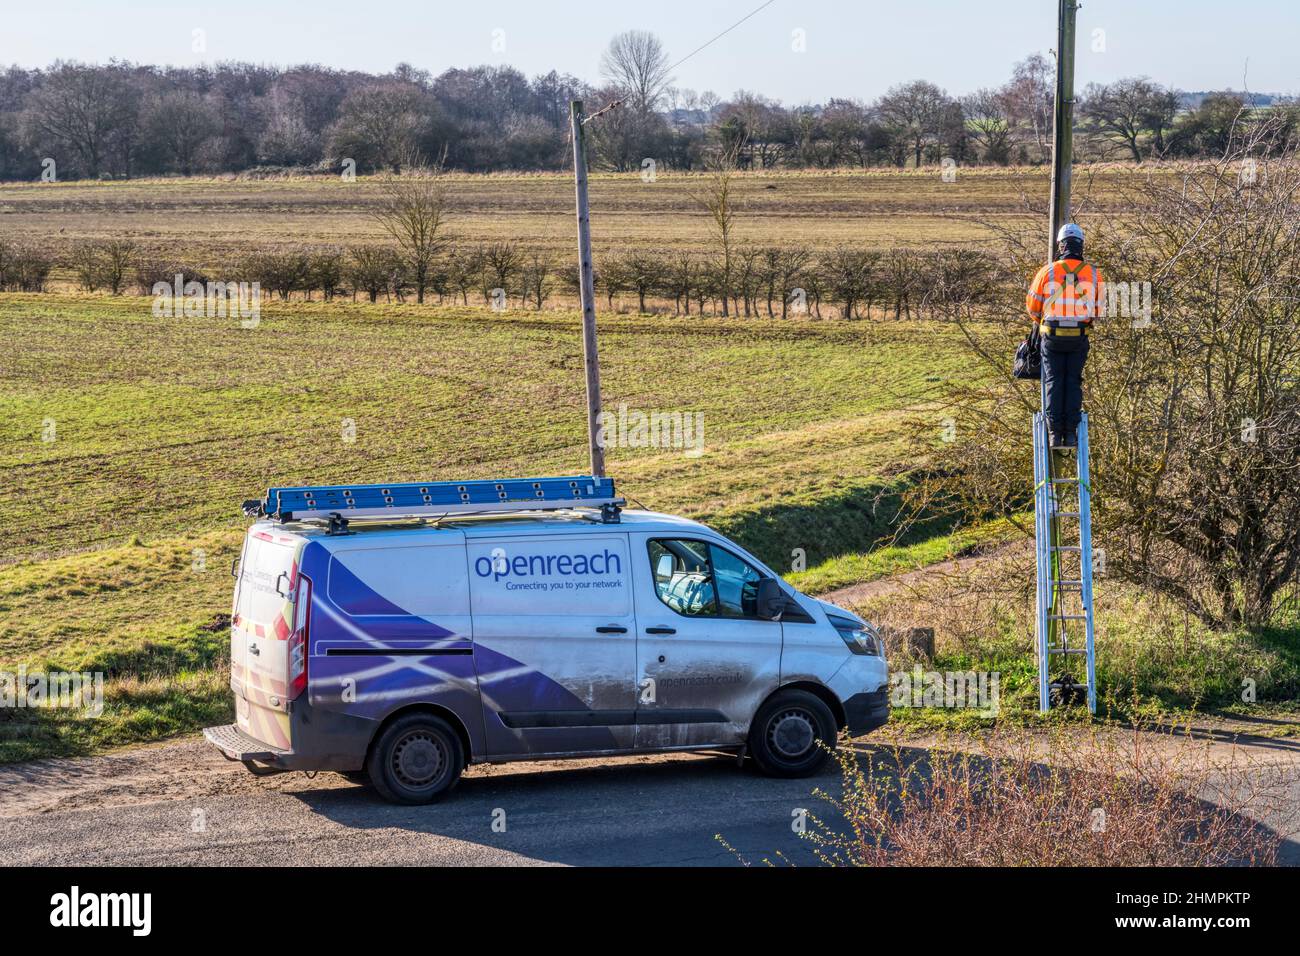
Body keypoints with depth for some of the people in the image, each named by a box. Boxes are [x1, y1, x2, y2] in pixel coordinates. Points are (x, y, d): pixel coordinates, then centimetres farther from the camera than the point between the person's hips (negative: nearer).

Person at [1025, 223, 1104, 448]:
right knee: (1074, 383, 9)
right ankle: (1071, 433, 4)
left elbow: (1032, 304, 3)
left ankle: (1055, 434, 1)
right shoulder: (1093, 274, -2)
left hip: (1052, 336, -1)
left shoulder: (1048, 271, -7)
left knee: (1054, 382, 6)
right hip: (1080, 336, 1)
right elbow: (1097, 306, 7)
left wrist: (1041, 323, 24)